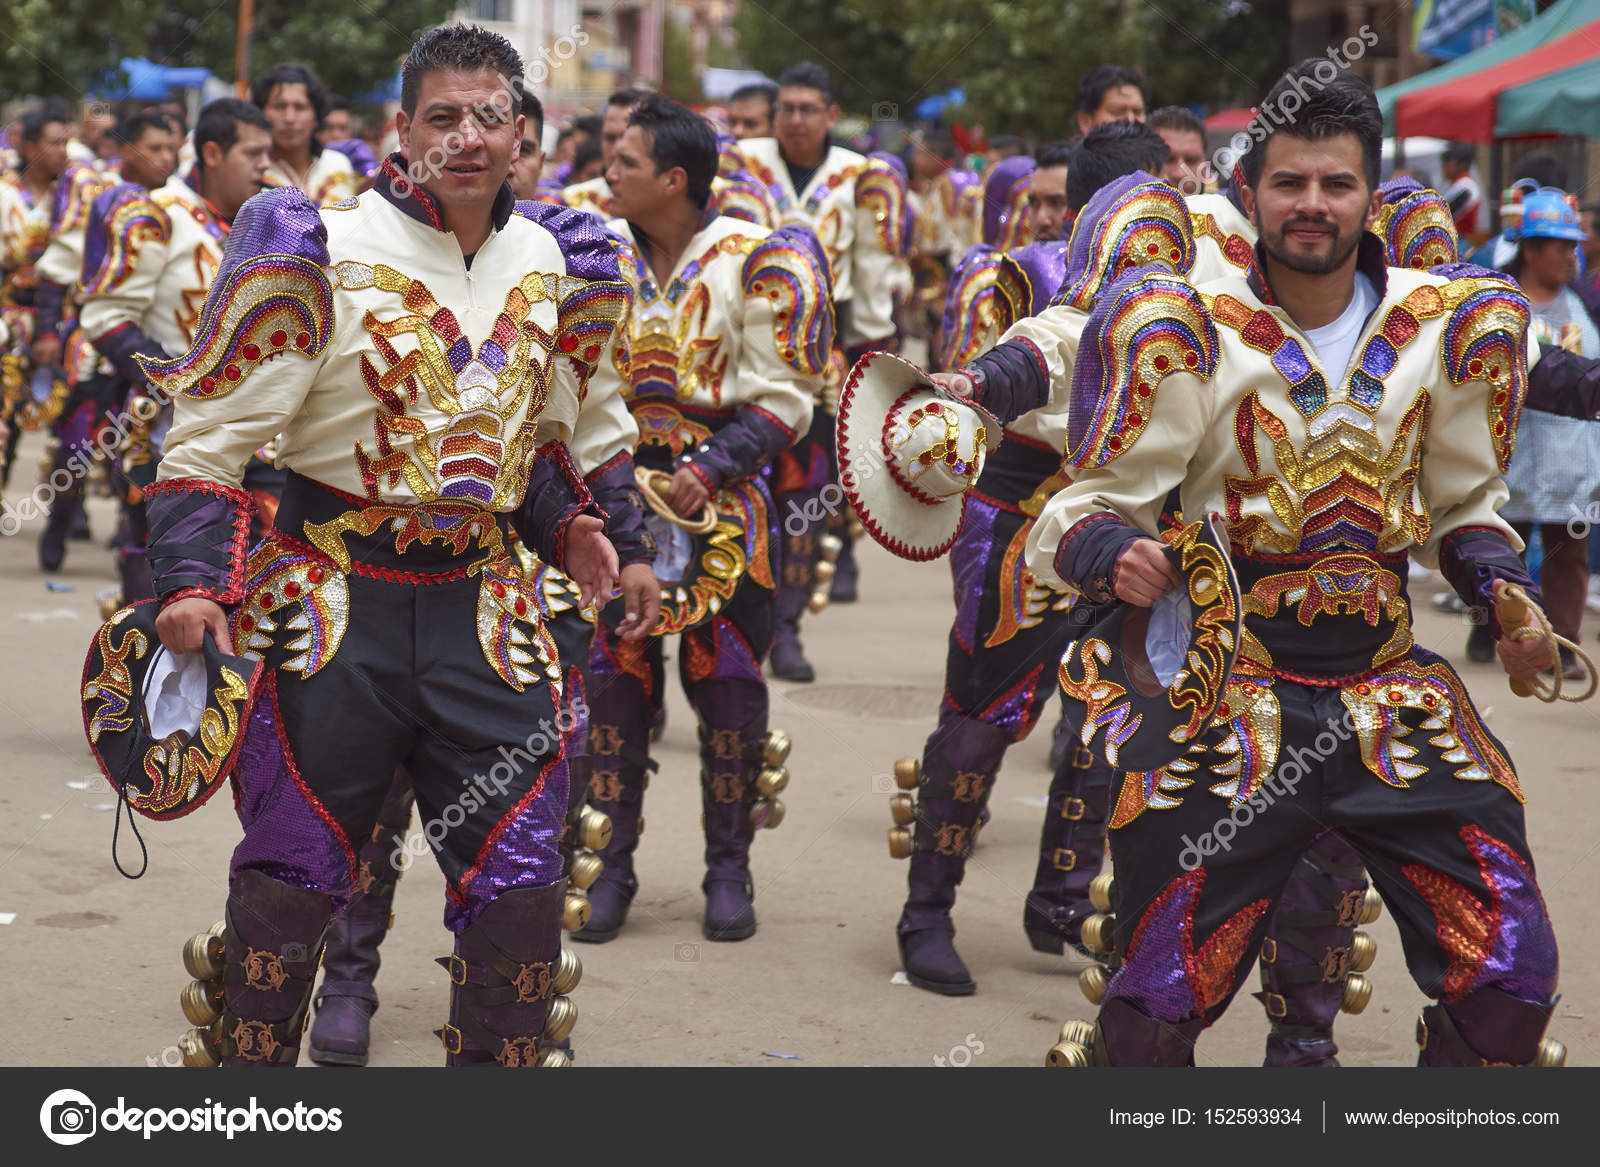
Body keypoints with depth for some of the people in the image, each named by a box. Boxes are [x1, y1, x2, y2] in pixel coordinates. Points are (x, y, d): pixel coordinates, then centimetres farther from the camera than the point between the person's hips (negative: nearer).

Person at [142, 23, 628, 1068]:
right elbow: (212, 432, -9)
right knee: (289, 884, 3)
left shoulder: (553, 266, 7)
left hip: (481, 608, 4)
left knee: (519, 883, 3)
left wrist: (568, 525, 8)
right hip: (335, 603, -4)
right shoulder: (322, 252, -10)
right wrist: (193, 581, -19)